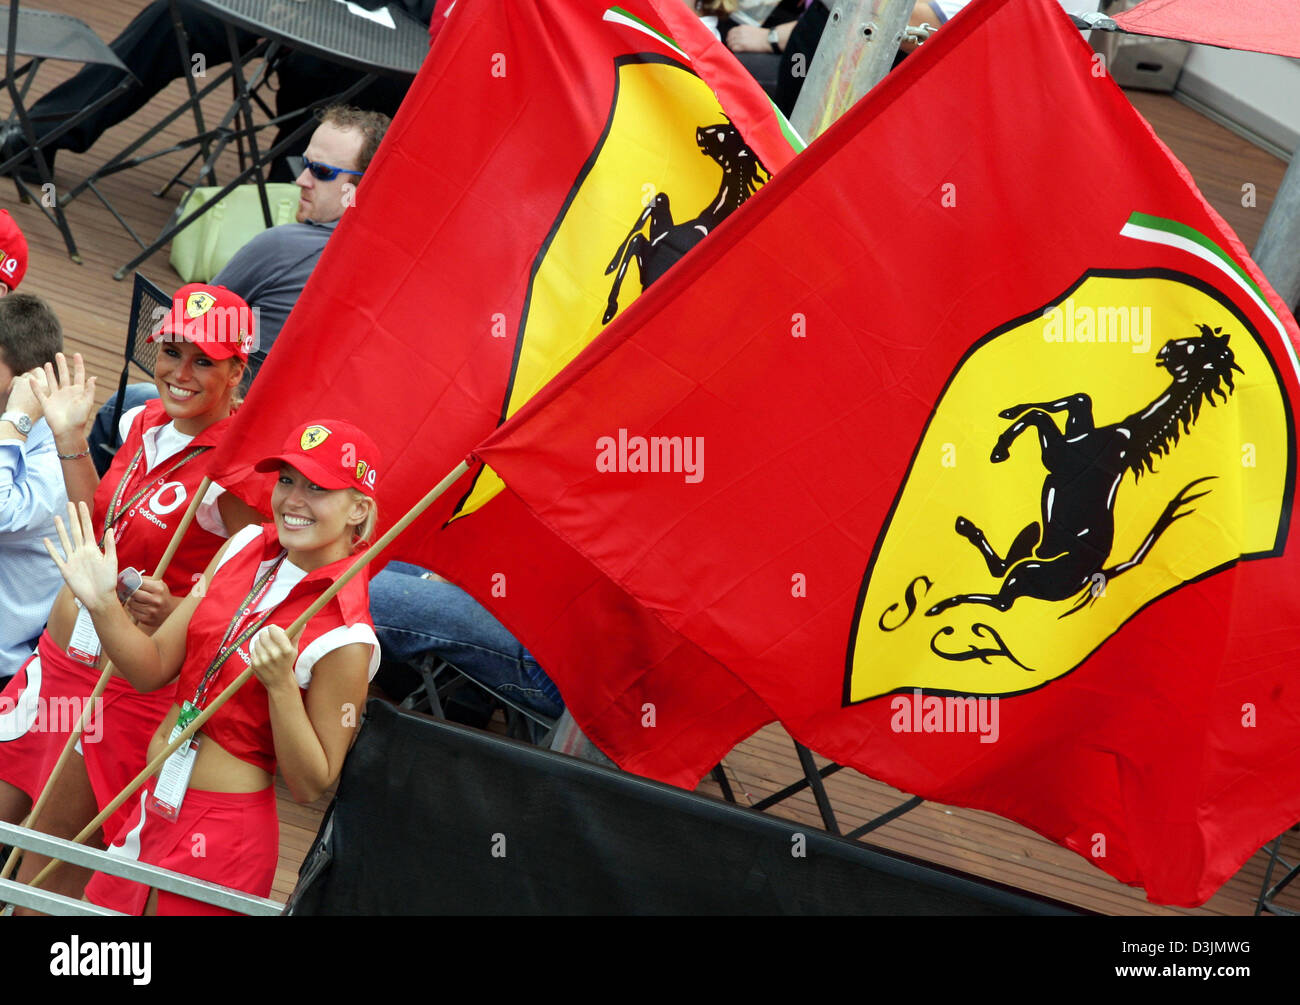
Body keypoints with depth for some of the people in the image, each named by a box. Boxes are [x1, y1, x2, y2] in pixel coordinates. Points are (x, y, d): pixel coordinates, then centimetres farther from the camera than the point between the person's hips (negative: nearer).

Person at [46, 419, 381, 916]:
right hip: (152, 806, 7)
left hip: (221, 836, -7)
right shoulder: (246, 547, 1)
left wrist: (281, 684, -29)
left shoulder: (345, 638, -19)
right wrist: (102, 604, -15)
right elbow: (154, 668, 2)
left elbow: (311, 784, -16)